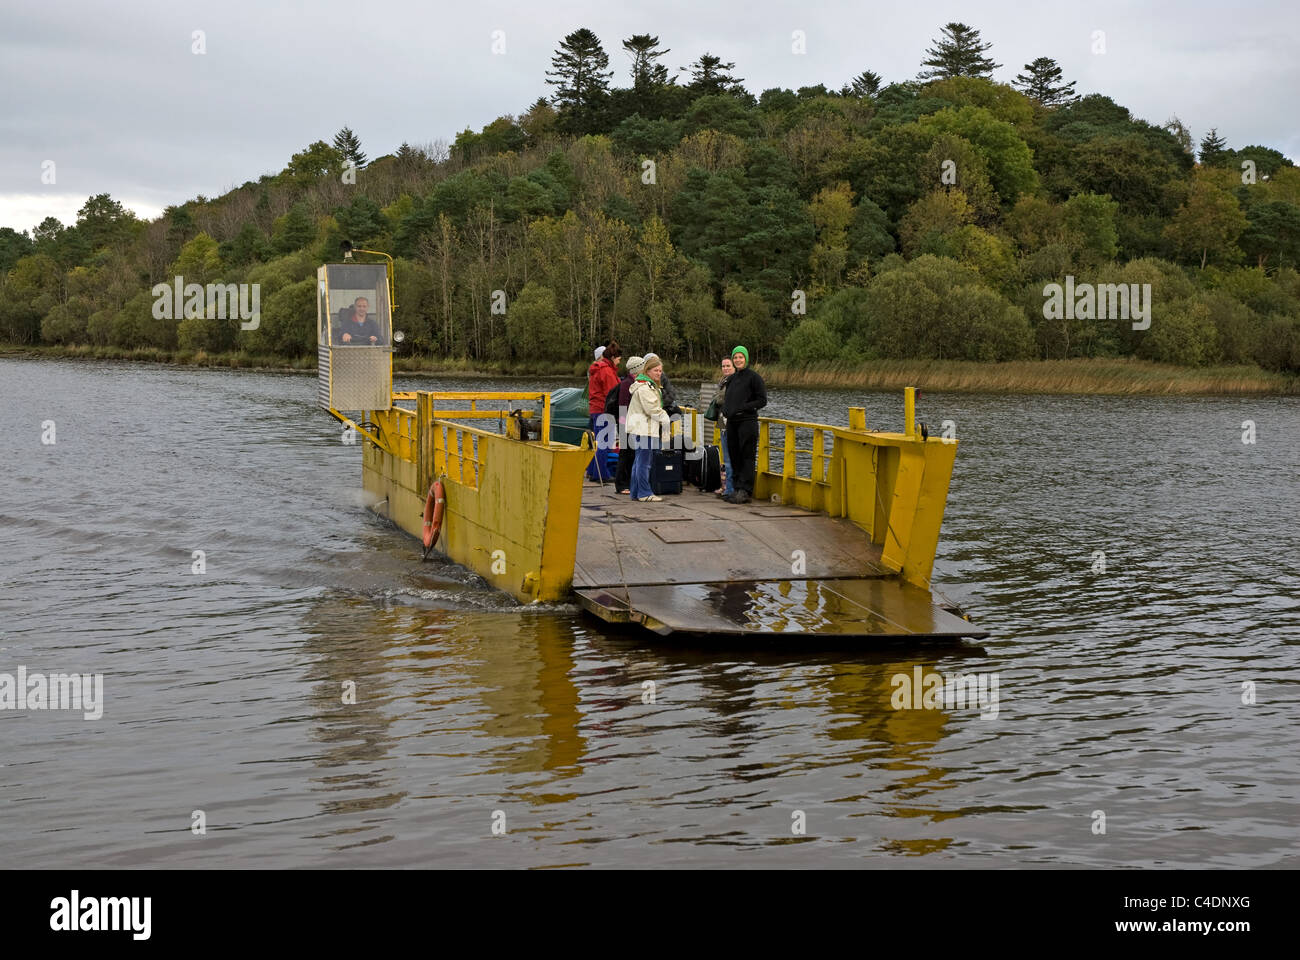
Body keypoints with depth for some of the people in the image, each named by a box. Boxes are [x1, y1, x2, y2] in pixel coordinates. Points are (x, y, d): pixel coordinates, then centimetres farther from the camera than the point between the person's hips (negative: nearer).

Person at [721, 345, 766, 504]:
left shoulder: (753, 377, -5)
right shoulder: (732, 378, 15)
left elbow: (762, 400, -7)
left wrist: (744, 408, -17)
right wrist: (725, 409, 4)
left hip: (747, 422, -7)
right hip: (732, 422, 7)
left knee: (747, 456, -6)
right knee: (734, 455, 9)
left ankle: (745, 491, -6)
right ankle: (737, 489, 15)